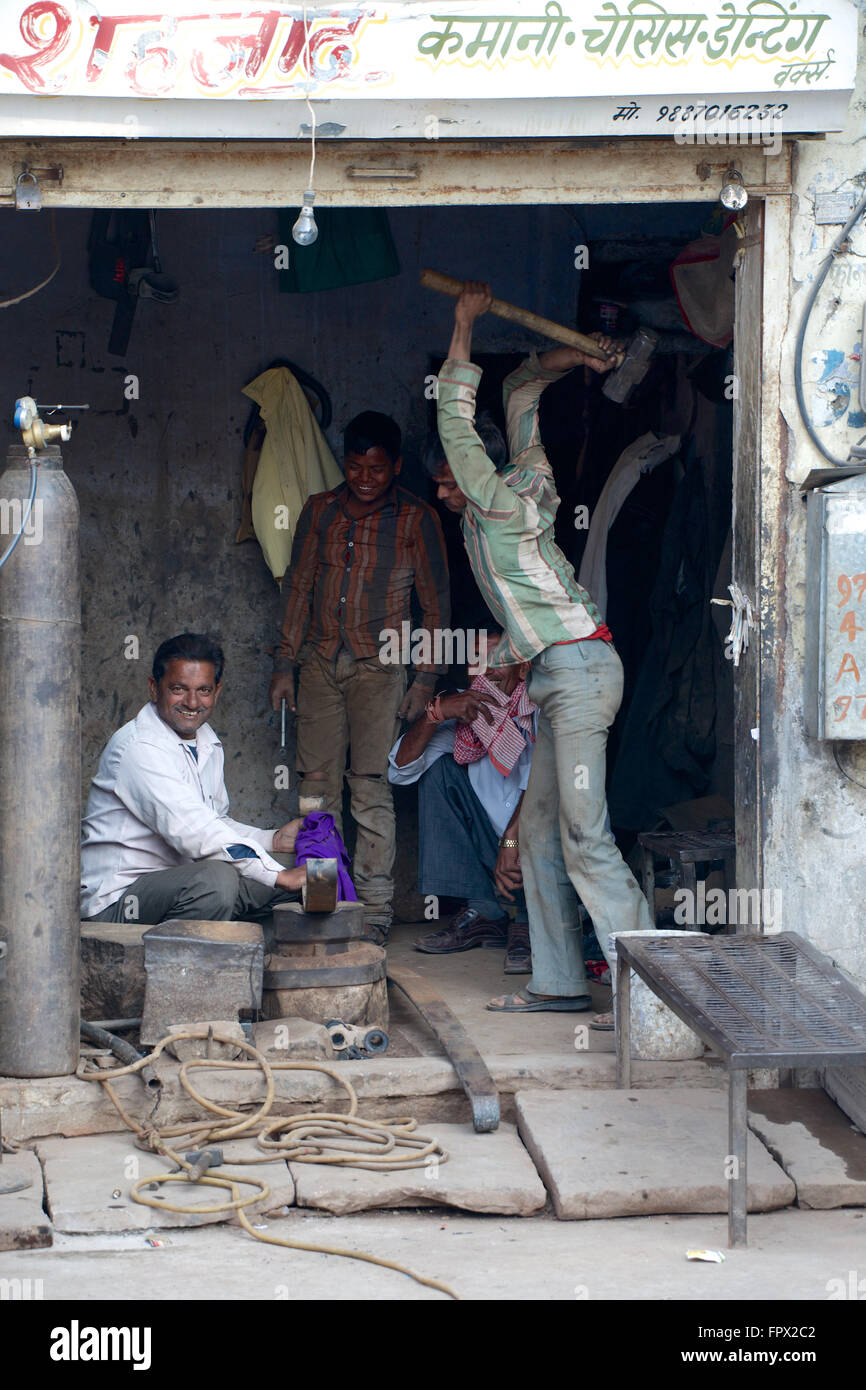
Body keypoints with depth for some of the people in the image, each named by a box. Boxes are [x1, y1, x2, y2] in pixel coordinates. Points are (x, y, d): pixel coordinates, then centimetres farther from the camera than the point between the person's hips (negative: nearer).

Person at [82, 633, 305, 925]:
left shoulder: (208, 743, 12)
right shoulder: (138, 748, -18)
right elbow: (192, 832, -28)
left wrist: (273, 840, 3)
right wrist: (279, 875, -30)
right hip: (118, 898, -9)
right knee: (215, 878, -37)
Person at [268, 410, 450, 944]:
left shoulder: (416, 518, 0)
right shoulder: (320, 510, 10)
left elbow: (436, 604, 3)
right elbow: (299, 588, 15)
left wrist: (426, 679, -3)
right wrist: (284, 664, 10)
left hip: (378, 664, -4)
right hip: (320, 662, 4)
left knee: (371, 784, -10)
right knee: (317, 782, 1)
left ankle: (375, 911, -7)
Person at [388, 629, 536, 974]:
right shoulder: (465, 710, 2)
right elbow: (401, 770, -6)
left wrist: (511, 842, -39)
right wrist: (437, 712, -20)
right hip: (491, 853, 5)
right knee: (440, 770, -7)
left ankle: (530, 921, -11)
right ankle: (481, 913, -10)